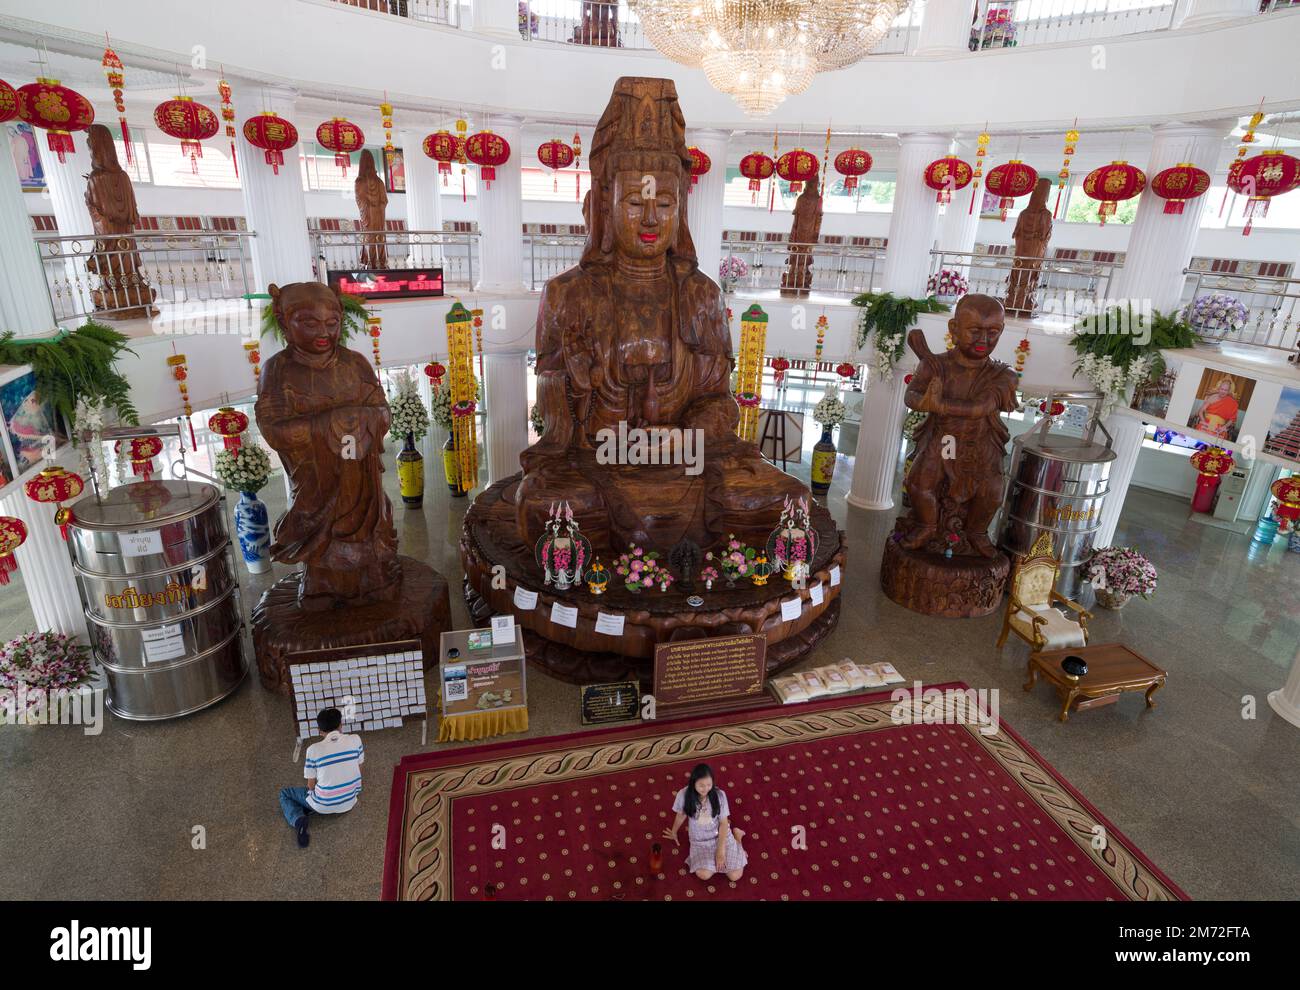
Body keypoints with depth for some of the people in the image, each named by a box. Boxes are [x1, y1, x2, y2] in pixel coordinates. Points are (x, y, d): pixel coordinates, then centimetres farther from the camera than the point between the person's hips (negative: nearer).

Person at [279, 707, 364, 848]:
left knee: (284, 793, 21)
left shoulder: (314, 749, -15)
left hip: (324, 805, -4)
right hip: (350, 802, 4)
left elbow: (311, 785, -6)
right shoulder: (355, 740, -10)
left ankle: (298, 820, -3)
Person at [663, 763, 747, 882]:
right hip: (699, 840, 1)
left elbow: (724, 823, -12)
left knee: (735, 876, -9)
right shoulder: (684, 794, -20)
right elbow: (681, 815, 2)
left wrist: (721, 850, -17)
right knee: (703, 875, -23)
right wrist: (674, 833, 18)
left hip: (721, 835, -1)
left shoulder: (719, 795, -20)